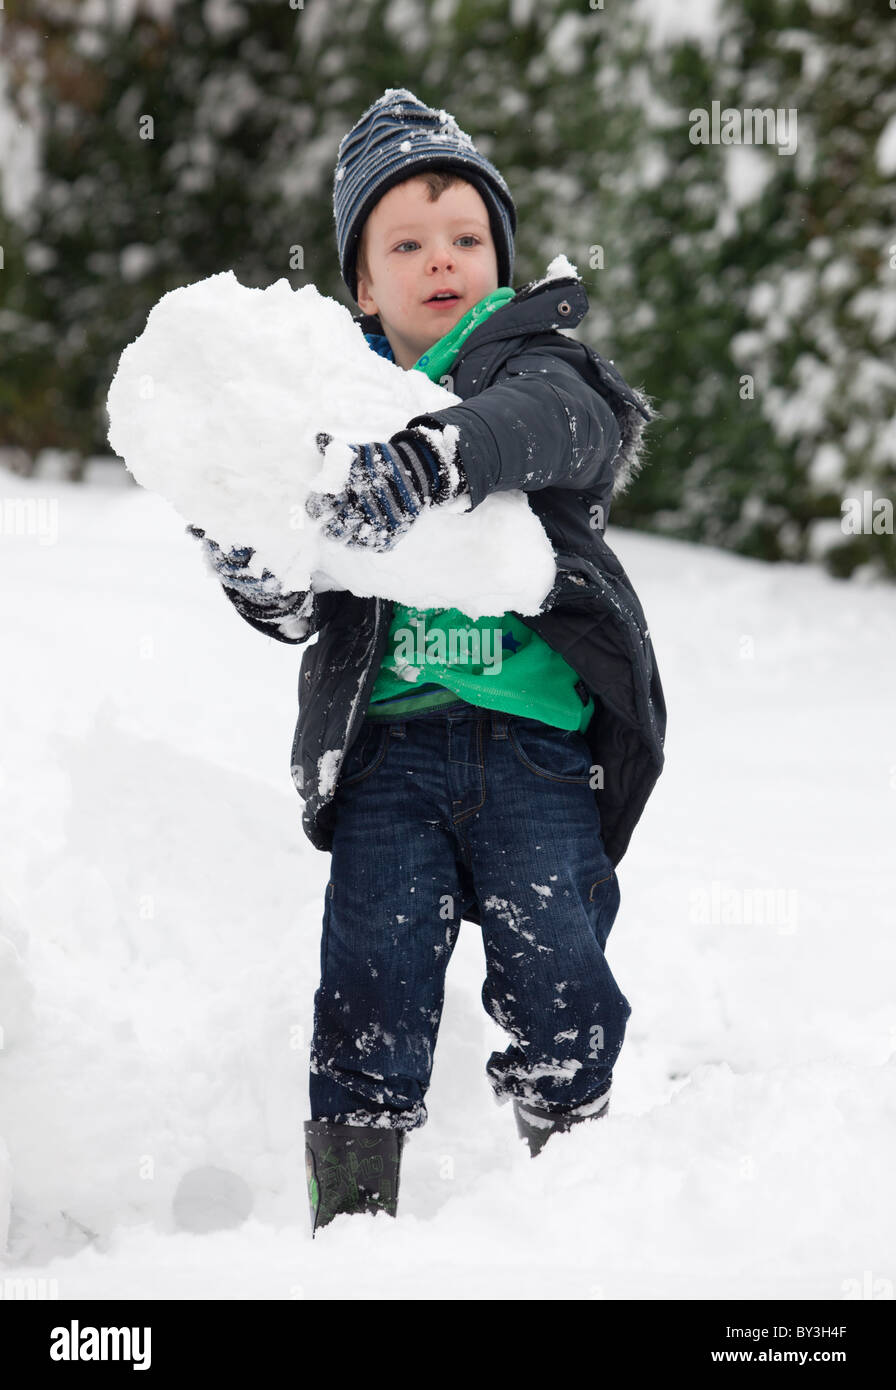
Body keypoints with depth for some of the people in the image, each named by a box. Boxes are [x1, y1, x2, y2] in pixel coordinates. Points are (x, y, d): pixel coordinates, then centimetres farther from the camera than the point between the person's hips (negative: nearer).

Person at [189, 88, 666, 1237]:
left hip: (536, 731, -2)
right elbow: (293, 610, 13)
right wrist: (241, 551, -11)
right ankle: (350, 1214, 2)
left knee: (552, 962, -8)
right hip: (388, 734, 2)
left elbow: (526, 427, -23)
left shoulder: (544, 373, 4)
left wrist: (415, 465, -43)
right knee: (372, 969, -6)